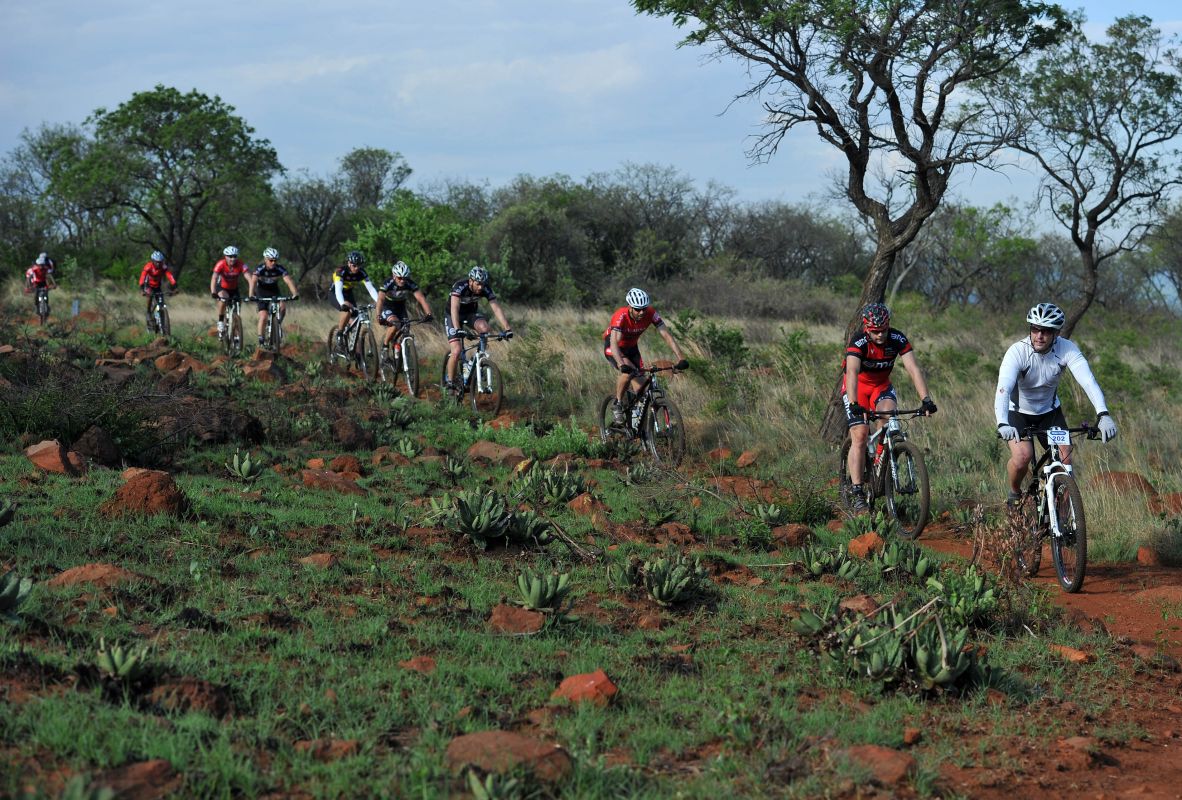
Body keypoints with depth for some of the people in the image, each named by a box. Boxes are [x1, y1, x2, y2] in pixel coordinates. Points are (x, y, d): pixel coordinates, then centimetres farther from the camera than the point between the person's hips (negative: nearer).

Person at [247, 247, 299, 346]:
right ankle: (260, 340, -2)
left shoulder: (280, 269, -21)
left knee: (282, 306, -26)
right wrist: (251, 295, -56)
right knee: (263, 317, -14)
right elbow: (253, 281, -39)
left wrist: (295, 294, -49)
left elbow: (289, 281, -32)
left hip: (274, 292, 2)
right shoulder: (260, 269, -25)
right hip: (262, 294, -2)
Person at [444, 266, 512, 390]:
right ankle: (450, 383, -2)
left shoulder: (485, 289, -21)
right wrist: (457, 329, -58)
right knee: (456, 351, -20)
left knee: (484, 328, -31)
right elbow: (454, 308, -44)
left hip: (471, 312, 3)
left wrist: (507, 328, -37)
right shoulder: (460, 286, -32)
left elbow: (496, 308, -25)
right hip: (452, 316, -3)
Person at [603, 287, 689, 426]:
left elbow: (666, 335, -26)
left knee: (639, 388, -7)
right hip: (612, 347, -5)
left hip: (631, 347, 5)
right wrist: (622, 365, -62)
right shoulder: (621, 316, -36)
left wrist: (681, 358, -38)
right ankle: (617, 406, -14)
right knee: (628, 371, -34)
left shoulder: (651, 313, -24)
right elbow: (614, 343, -46)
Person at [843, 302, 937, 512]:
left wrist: (926, 399, -41)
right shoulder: (858, 342, -30)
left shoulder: (897, 339, -22)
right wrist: (854, 405, -57)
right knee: (860, 435, -17)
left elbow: (914, 369, -28)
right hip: (858, 387, -2)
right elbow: (852, 373, -42)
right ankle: (856, 491, -15)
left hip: (882, 386, 2)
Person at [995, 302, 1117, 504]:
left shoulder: (1067, 349, -23)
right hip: (1018, 412, -3)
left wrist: (1103, 415, -51)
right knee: (1022, 456, -24)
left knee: (1065, 458, -13)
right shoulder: (1017, 351, -30)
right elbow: (1003, 389, -42)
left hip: (1049, 410, 3)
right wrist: (1002, 424, -59)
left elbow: (1088, 380, -35)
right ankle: (1014, 493, 7)